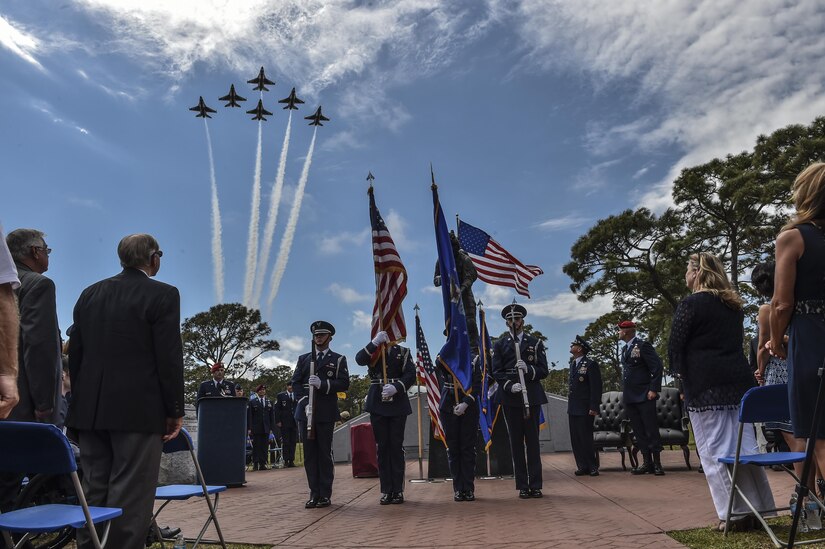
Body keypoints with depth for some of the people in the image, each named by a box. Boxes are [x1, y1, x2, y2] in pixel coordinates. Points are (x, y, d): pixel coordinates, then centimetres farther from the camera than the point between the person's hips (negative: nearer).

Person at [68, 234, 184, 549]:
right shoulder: (163, 294, -7)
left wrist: (81, 402, 18)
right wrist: (175, 410, -4)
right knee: (130, 496, -1)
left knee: (93, 492, 13)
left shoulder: (90, 294, 11)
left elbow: (74, 352, 12)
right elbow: (169, 357, -11)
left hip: (90, 409, 6)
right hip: (139, 409, -6)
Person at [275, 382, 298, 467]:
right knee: (285, 442, -2)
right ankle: (286, 461, 3)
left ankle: (291, 461, 7)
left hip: (294, 422, 3)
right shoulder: (281, 395, 4)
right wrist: (278, 421, -7)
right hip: (284, 423, -3)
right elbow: (277, 409, 1)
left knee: (293, 442, 3)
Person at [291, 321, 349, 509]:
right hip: (305, 412, 3)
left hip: (326, 413, -3)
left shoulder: (338, 359, 8)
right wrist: (304, 400, -7)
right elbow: (295, 382, 9)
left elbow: (344, 383, -3)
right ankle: (314, 494, 12)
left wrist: (322, 384, -16)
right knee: (309, 454, 4)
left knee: (325, 453, -1)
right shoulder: (303, 359, 17)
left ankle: (325, 495, 6)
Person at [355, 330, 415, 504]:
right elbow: (359, 359, -13)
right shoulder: (372, 352, 9)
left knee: (396, 446, 1)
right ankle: (386, 491, 8)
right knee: (382, 447, 3)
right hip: (377, 405, 1)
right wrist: (375, 342, -19)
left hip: (398, 405, -1)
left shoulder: (402, 351, 8)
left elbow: (410, 375, -3)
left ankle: (398, 490, 8)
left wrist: (395, 388, -18)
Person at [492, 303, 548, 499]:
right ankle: (523, 486, 7)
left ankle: (535, 485, 7)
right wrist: (510, 385, -14)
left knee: (533, 441, 1)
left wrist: (528, 369, -13)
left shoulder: (535, 343, 11)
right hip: (510, 398, 0)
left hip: (532, 397, 0)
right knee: (516, 442, 2)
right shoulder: (500, 344, 10)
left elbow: (543, 371, 6)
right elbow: (497, 372, 3)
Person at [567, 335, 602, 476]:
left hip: (585, 409, -7)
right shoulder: (573, 363, 15)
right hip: (572, 408, 7)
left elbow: (596, 387, -12)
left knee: (585, 438, -2)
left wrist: (594, 407, -16)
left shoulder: (591, 364, -9)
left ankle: (592, 467, 10)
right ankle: (582, 466, 14)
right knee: (575, 438, 7)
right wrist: (570, 404, 13)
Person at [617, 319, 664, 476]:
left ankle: (657, 463, 4)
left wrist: (654, 389, -17)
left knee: (651, 430, -2)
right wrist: (625, 392, 15)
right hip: (629, 397, 8)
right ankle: (646, 462, 13)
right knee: (639, 432, 8)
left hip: (644, 396, -8)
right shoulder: (625, 349, 17)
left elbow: (657, 366, -12)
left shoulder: (643, 345, -8)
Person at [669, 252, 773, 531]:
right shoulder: (733, 304, 16)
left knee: (714, 451, -2)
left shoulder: (690, 304, -7)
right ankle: (757, 507, 15)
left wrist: (681, 374, 8)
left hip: (706, 385, -7)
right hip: (739, 381, 8)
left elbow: (675, 348, -8)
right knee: (743, 446, 12)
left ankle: (736, 513, -3)